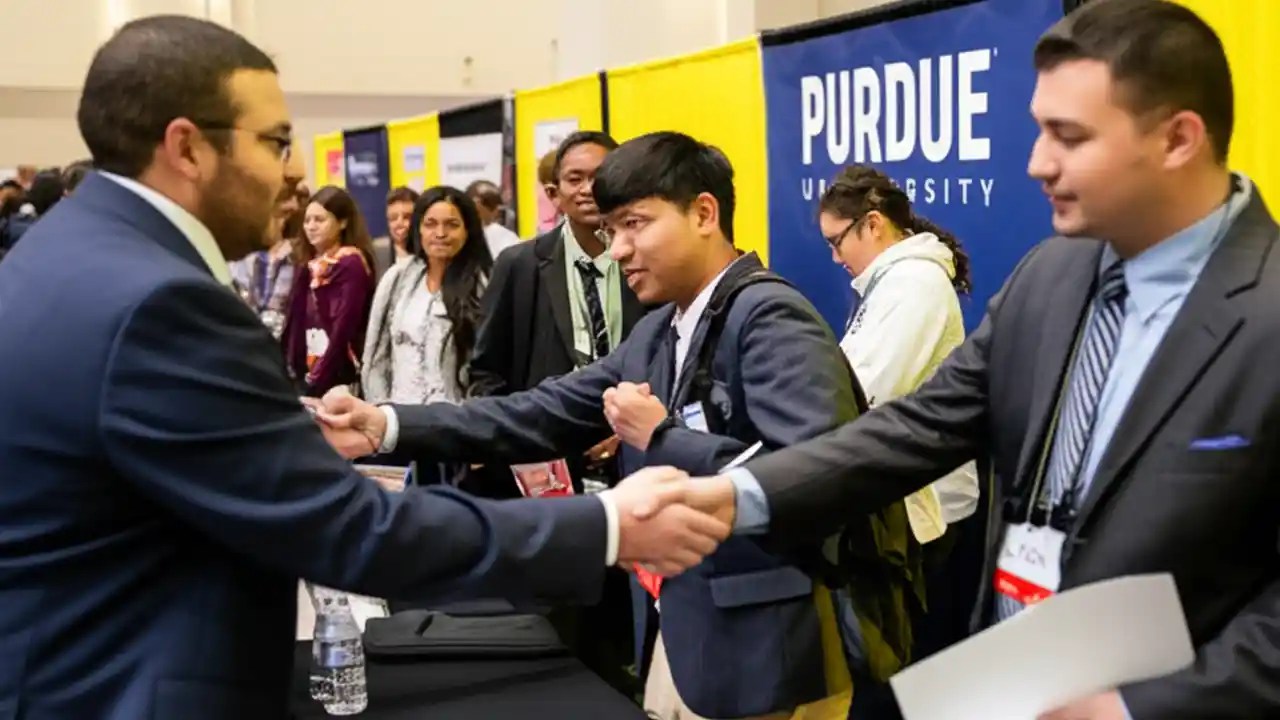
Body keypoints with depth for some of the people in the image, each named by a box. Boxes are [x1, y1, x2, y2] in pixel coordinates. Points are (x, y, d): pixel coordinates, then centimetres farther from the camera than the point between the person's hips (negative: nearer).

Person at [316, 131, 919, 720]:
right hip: (672, 632, 8)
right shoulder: (655, 333, 10)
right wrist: (384, 424, -1)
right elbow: (545, 414, 7)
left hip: (760, 650, -8)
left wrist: (660, 435, -19)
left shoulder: (771, 316, -16)